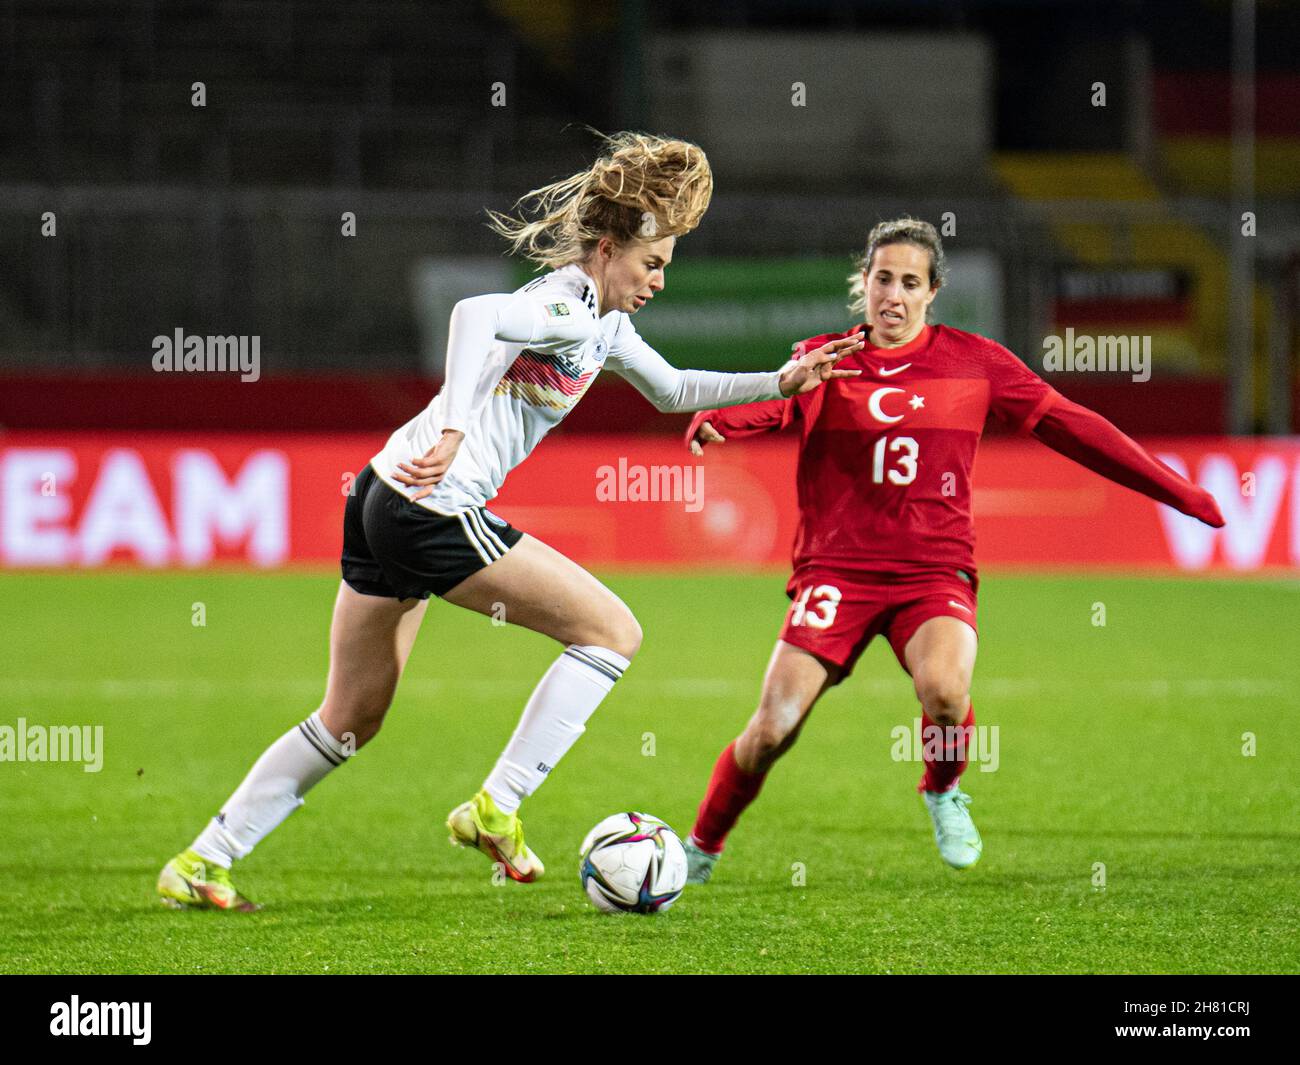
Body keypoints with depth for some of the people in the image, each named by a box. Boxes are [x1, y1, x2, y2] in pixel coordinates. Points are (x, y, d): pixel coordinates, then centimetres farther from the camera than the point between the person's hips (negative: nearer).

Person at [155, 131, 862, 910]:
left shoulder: (603, 323, 18)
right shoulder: (569, 308, -13)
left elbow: (671, 391, 33)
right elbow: (475, 313, -33)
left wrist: (779, 383, 25)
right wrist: (453, 430, -42)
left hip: (384, 498, 10)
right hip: (434, 513, -10)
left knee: (352, 721, 15)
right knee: (612, 631, -2)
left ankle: (200, 865, 15)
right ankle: (495, 810, -3)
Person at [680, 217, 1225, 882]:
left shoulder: (972, 361, 7)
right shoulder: (824, 360, 4)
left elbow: (1068, 425, 9)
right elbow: (764, 403, -15)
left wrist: (1175, 490, 7)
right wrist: (710, 423, -40)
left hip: (935, 573, 0)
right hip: (837, 569, 0)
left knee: (944, 690, -31)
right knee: (772, 727, -15)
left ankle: (944, 793, 4)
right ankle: (700, 851, 11)